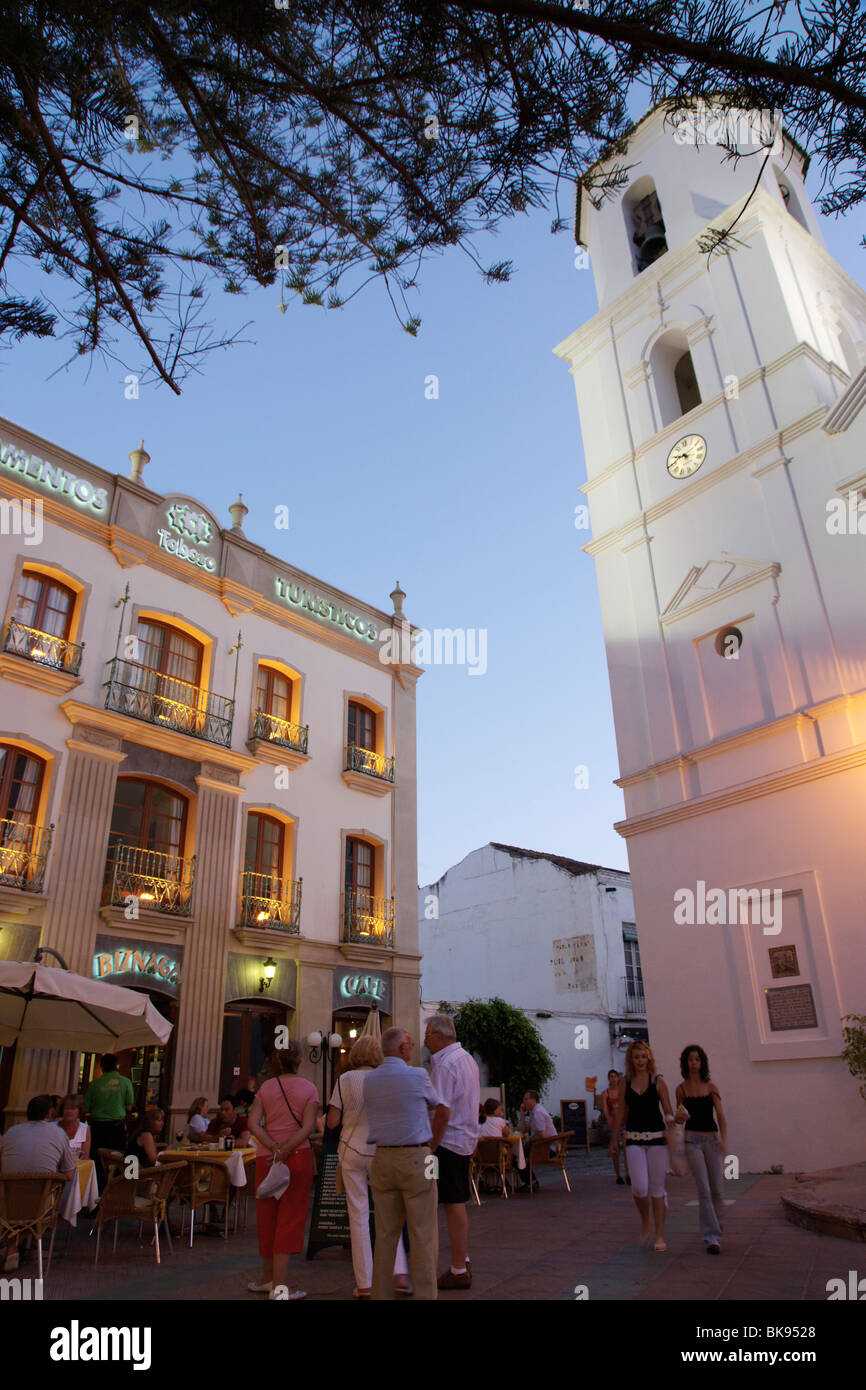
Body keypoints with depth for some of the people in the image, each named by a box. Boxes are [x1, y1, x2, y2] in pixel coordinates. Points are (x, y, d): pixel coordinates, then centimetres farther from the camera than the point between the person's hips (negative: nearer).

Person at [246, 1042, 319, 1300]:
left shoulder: (265, 1088, 5)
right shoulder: (308, 1088, -3)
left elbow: (253, 1123, -5)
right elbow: (308, 1127, -13)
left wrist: (274, 1149, -10)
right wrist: (285, 1151, -14)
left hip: (266, 1156, 3)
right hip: (298, 1155, -3)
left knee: (267, 1215, 16)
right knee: (290, 1218, 2)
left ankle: (268, 1276, 28)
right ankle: (280, 1285, 1)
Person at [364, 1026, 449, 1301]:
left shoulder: (369, 1080, 5)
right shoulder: (417, 1076, -8)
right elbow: (442, 1112, 2)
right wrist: (433, 1143, 15)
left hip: (382, 1158, 5)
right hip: (415, 1158, -5)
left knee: (385, 1234, 13)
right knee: (422, 1234, 4)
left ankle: (381, 1293, 19)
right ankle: (425, 1293, 7)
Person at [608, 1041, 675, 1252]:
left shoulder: (657, 1081, 0)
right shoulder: (625, 1082, 5)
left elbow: (668, 1111, 3)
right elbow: (621, 1112, 10)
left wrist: (670, 1119, -18)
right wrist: (614, 1140, 11)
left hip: (657, 1137, -1)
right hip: (634, 1139, 1)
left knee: (657, 1188, 3)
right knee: (640, 1187, -10)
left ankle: (660, 1236, 17)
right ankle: (645, 1221, 19)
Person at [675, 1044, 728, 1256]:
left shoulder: (711, 1087, 2)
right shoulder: (681, 1089, 3)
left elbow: (721, 1115, -3)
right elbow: (680, 1120, 11)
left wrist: (723, 1139, -17)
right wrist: (680, 1115, -13)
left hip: (712, 1139, 1)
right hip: (692, 1139, -1)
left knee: (717, 1189, 8)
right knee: (704, 1189, -10)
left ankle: (716, 1223, 37)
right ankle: (712, 1238, -4)